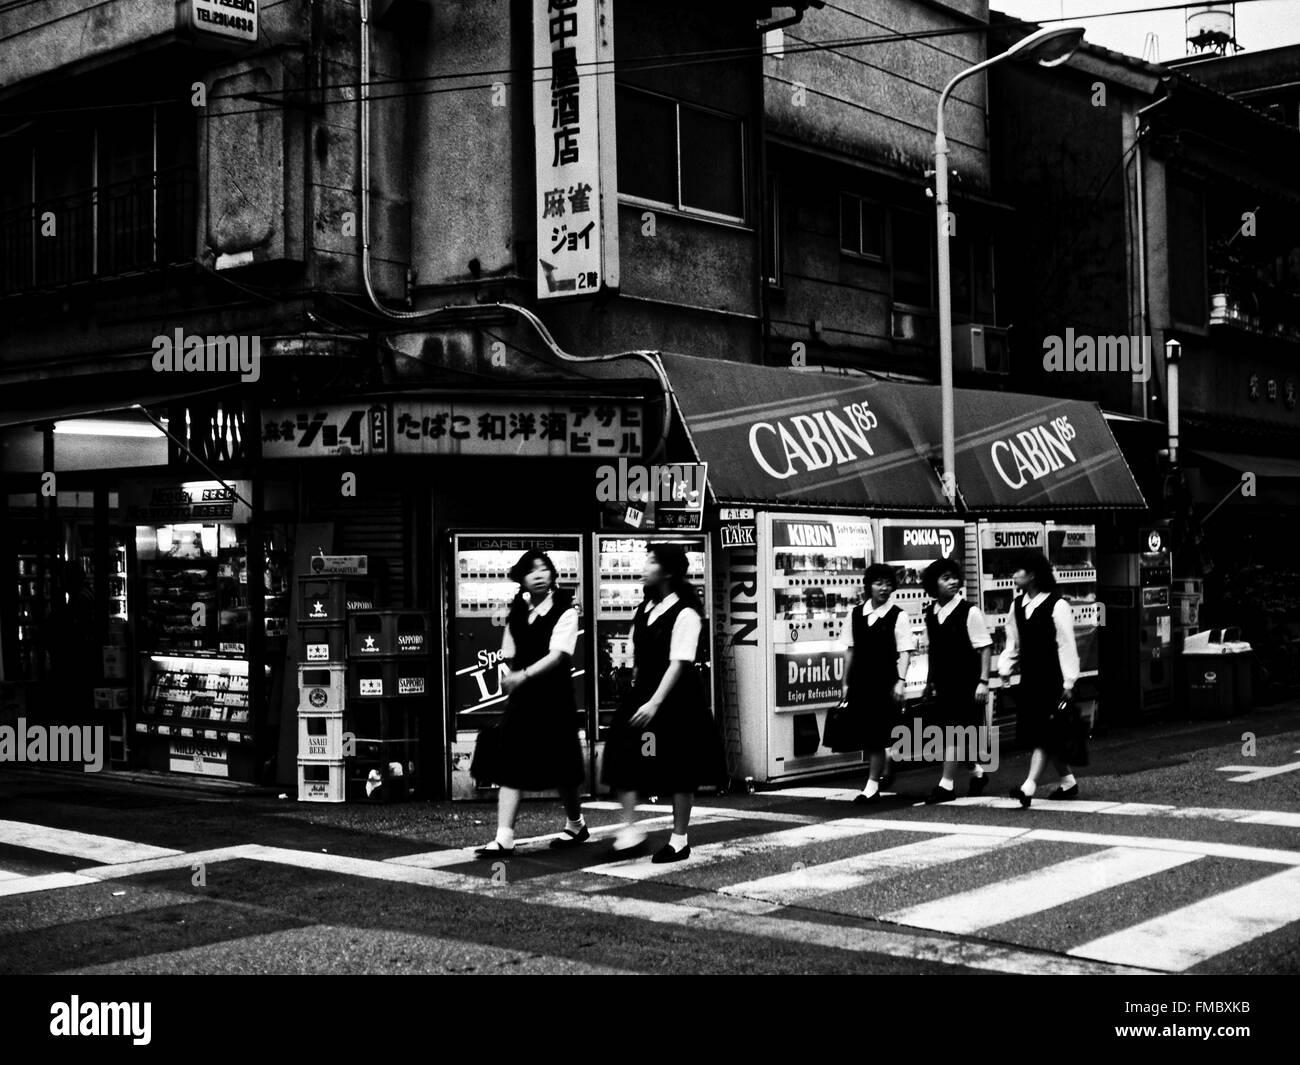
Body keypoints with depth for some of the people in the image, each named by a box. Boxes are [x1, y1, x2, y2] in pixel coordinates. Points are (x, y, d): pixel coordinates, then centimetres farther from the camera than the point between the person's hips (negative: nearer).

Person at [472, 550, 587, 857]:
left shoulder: (565, 611, -9)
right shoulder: (517, 612, 7)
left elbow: (557, 655, -20)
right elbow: (510, 656, 12)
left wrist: (523, 676, -28)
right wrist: (512, 680, -2)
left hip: (553, 697, -5)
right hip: (521, 697, 5)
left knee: (558, 767, 6)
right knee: (511, 766, -3)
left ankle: (576, 825, 29)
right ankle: (504, 839, -4)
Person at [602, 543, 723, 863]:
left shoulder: (685, 613, -15)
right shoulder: (645, 608, 8)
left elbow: (679, 663, -21)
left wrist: (655, 703, -25)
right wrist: (638, 690, 9)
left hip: (676, 699, -7)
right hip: (644, 693, 7)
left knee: (679, 771, 3)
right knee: (623, 752, -5)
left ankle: (679, 840, 15)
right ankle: (630, 827, 2)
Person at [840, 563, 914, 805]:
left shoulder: (898, 616, -4)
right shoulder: (856, 614, 8)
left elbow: (904, 652, -7)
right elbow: (850, 650, 12)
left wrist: (900, 681, -16)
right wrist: (846, 683, 12)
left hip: (884, 682, -4)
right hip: (860, 682, 4)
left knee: (877, 738, -3)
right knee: (865, 736, 9)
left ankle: (872, 787, 2)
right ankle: (878, 773, 25)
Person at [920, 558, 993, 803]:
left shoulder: (969, 611, -12)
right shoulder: (931, 613, 4)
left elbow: (985, 648, -11)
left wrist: (983, 681, -15)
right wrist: (930, 680, 15)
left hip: (965, 681, -6)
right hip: (942, 682, 6)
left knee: (953, 730, -7)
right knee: (950, 731, 12)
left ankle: (947, 783, -1)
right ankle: (976, 770, 33)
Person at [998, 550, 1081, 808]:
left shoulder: (1057, 606, -12)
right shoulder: (1017, 605, 8)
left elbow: (1066, 645, -11)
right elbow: (1013, 643, 15)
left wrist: (1068, 682, -12)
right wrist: (1005, 666, 0)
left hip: (1052, 679, -7)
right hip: (1029, 678, 8)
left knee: (1043, 733, -9)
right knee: (1032, 732, 11)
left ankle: (1029, 786, -15)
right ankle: (1068, 781, 25)